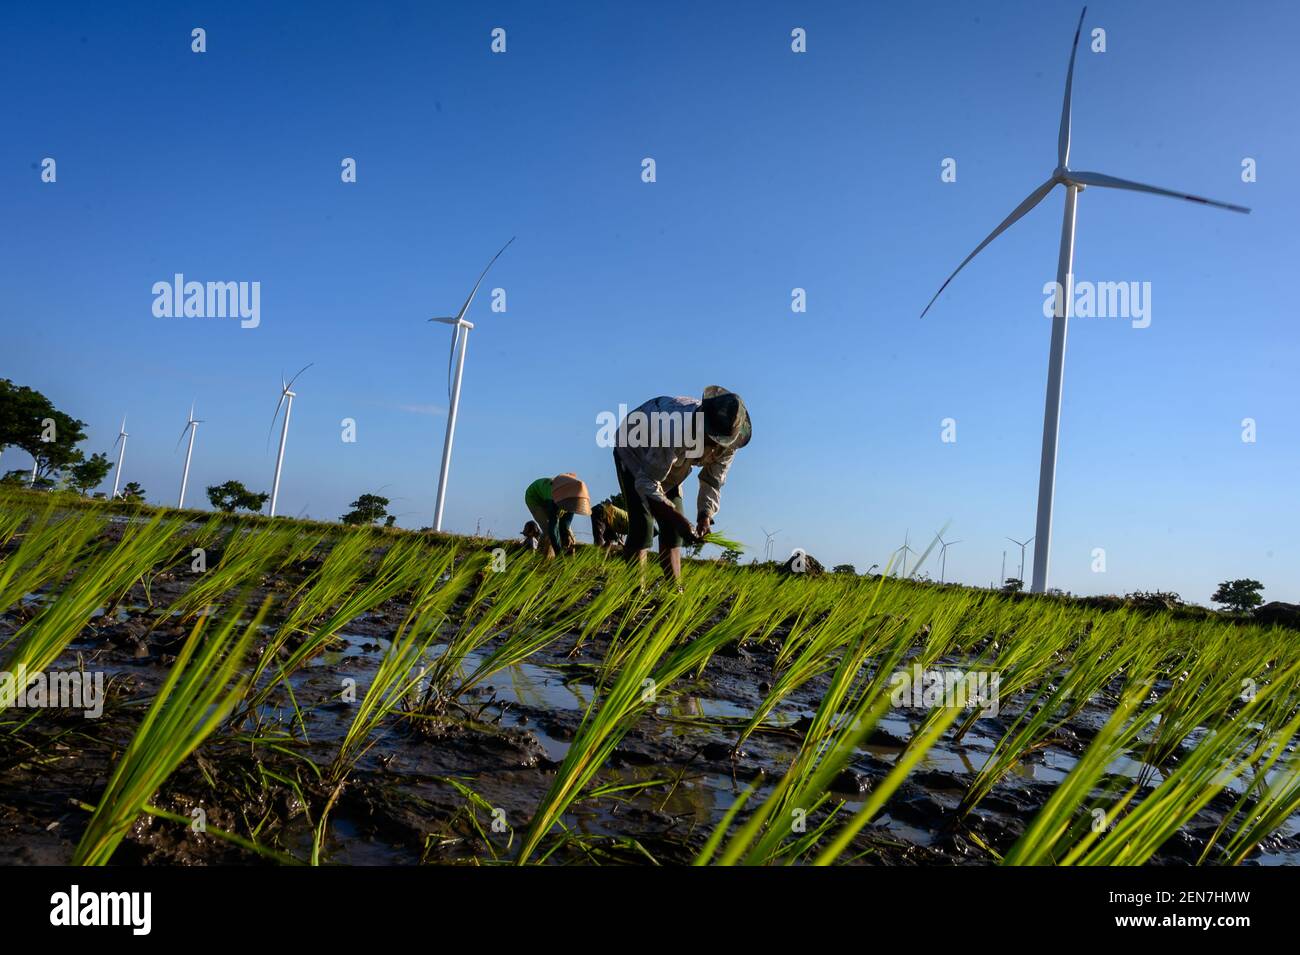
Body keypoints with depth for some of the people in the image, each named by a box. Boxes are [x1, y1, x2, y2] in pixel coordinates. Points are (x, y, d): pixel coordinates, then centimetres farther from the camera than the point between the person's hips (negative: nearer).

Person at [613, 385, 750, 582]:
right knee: (642, 527, -18)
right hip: (633, 453, -6)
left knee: (672, 530, 1)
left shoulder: (728, 443, -22)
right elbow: (646, 483, -37)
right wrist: (678, 519, -43)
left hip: (668, 464, 6)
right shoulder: (675, 427, -42)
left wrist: (705, 516, -27)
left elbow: (712, 483, -9)